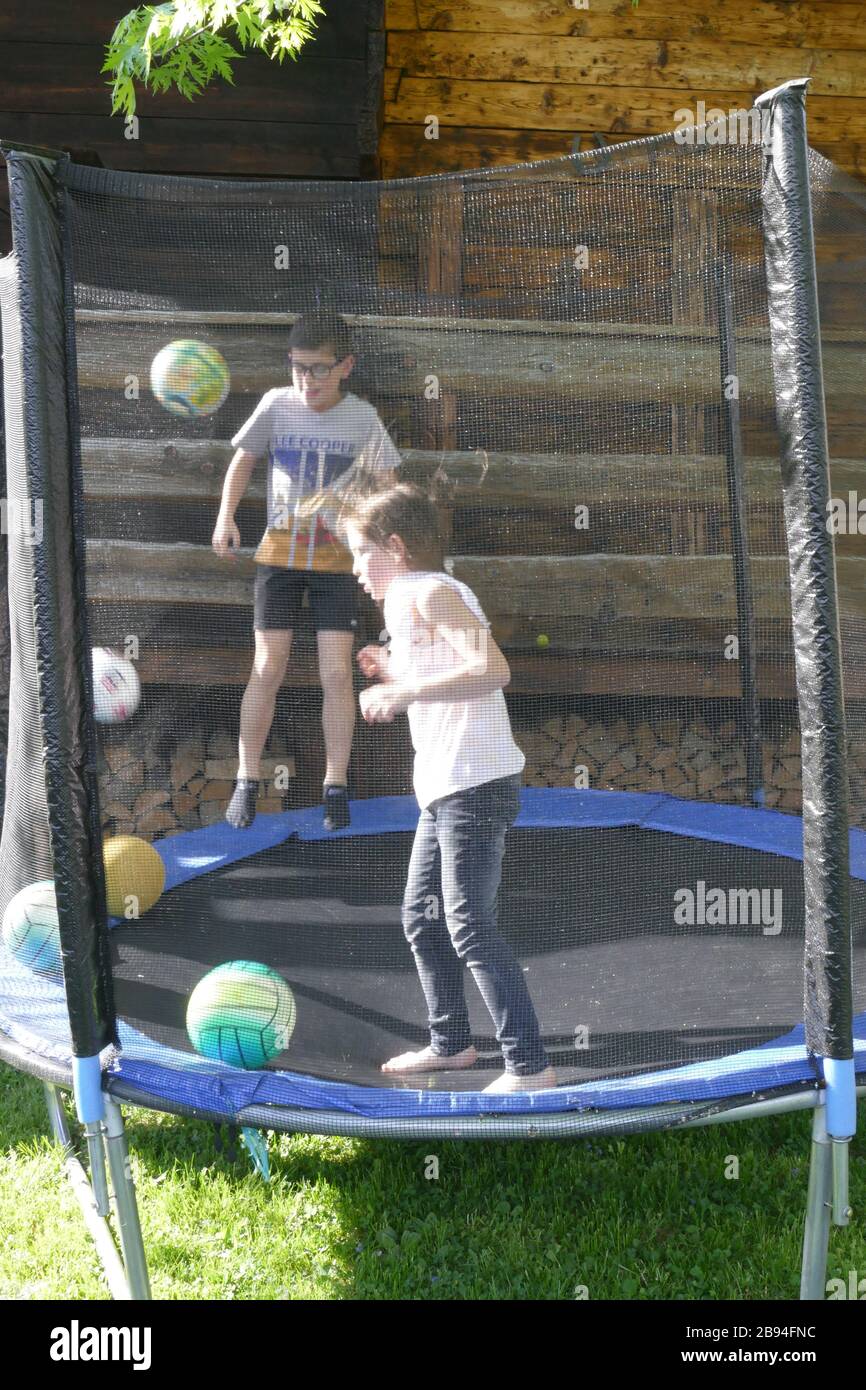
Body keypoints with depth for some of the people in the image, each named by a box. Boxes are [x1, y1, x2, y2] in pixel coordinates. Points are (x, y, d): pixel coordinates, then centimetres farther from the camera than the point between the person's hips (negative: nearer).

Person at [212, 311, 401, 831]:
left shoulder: (362, 418, -8)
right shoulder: (277, 404, -6)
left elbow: (387, 485, 2)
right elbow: (244, 459, 9)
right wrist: (226, 516, -3)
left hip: (338, 558, -1)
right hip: (280, 552, 1)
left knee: (337, 673, -5)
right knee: (268, 670, -2)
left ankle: (336, 787, 6)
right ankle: (247, 782, 10)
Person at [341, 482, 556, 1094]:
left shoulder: (429, 591, -13)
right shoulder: (411, 599, 18)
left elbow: (491, 670, -27)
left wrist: (406, 690, -25)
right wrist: (395, 672, 14)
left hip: (474, 785, -11)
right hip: (446, 789, 11)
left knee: (470, 927, -9)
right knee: (422, 917, 19)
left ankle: (530, 1065, -5)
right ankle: (452, 1042, 32)